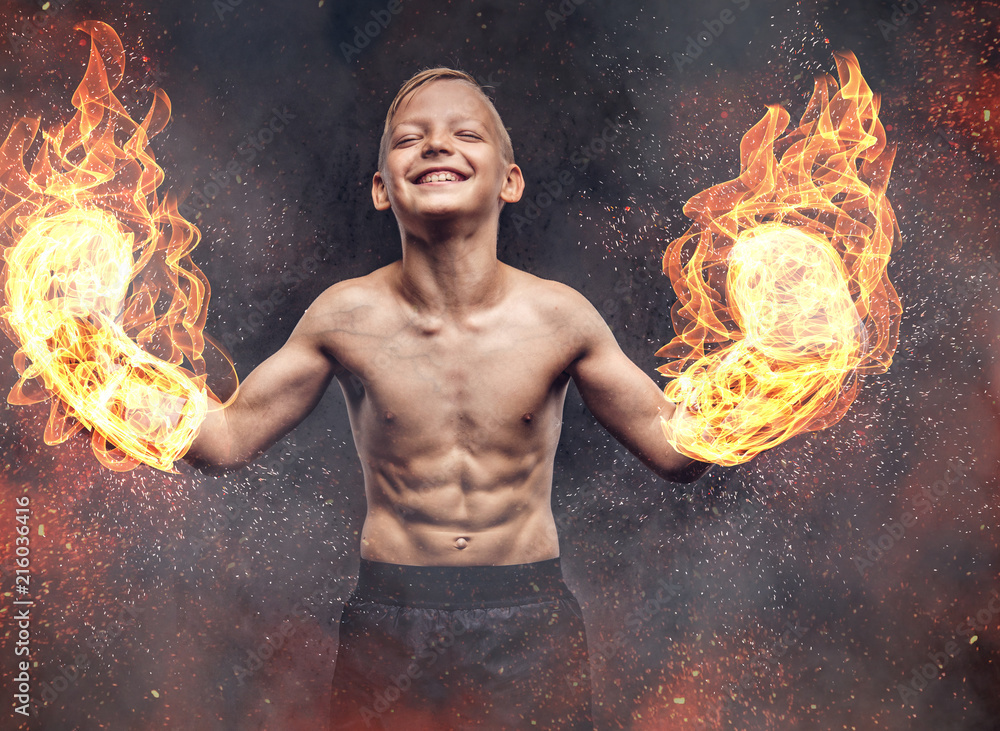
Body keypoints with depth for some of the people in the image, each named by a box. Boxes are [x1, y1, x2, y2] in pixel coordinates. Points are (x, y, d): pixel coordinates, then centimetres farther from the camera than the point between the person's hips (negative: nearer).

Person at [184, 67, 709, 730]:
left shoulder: (558, 316, -8)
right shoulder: (346, 318, -8)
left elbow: (676, 451, -2)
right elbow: (226, 438, 0)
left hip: (532, 629, 0)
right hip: (389, 633, 0)